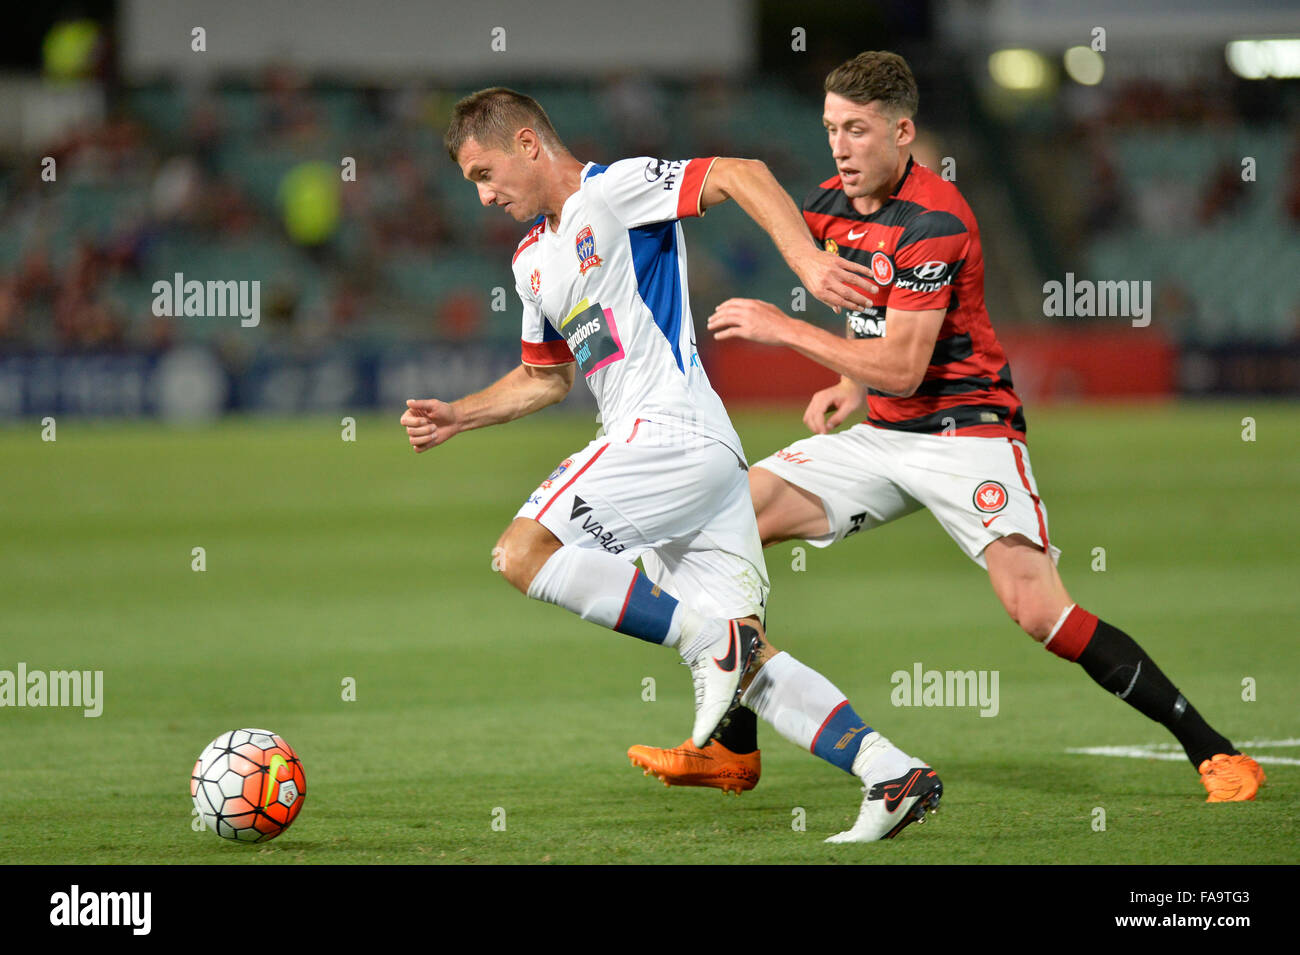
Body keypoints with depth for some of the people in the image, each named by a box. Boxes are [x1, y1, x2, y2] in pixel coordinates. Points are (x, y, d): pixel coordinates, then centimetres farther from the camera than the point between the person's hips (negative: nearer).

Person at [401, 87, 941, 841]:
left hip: (674, 434, -9)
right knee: (745, 661, 1)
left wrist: (806, 259, -28)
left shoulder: (611, 191, -4)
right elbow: (547, 377, 35)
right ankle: (894, 773, -5)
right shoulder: (533, 259, 23)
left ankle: (711, 640, -20)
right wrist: (457, 417, 25)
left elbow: (742, 175, -15)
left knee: (522, 553, -17)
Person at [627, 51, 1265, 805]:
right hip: (882, 434, 8)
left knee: (1040, 611, -23)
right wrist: (849, 387, 10)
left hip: (966, 428, -8)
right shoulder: (829, 208, 5)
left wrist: (785, 331, -20)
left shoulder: (935, 220, -20)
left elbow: (903, 367, -24)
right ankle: (732, 749, 3)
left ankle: (1211, 750, -13)